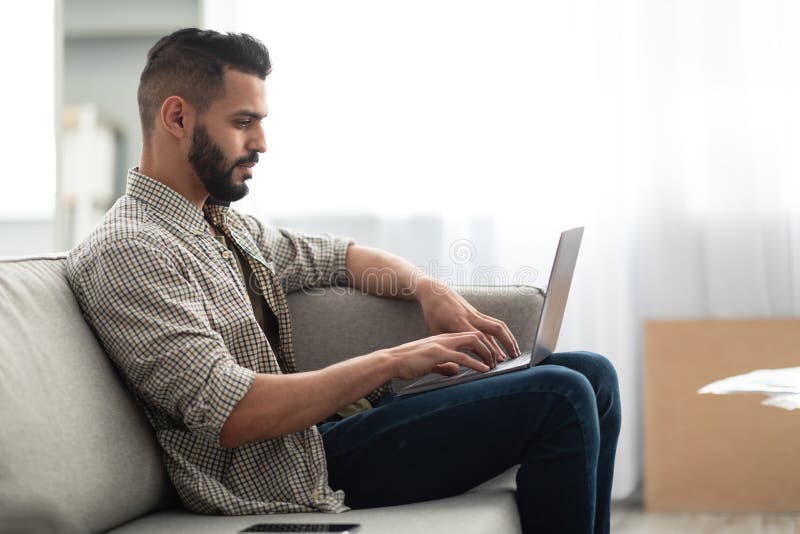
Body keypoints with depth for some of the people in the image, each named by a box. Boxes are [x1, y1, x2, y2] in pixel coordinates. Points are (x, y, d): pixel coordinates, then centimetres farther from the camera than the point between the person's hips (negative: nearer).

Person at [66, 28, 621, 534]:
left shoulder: (224, 223, 14)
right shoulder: (128, 252, -16)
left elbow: (338, 256, 27)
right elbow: (233, 414, -25)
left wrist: (428, 288, 5)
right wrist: (392, 361, -21)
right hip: (289, 472, -10)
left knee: (590, 375, 5)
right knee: (558, 398, -17)